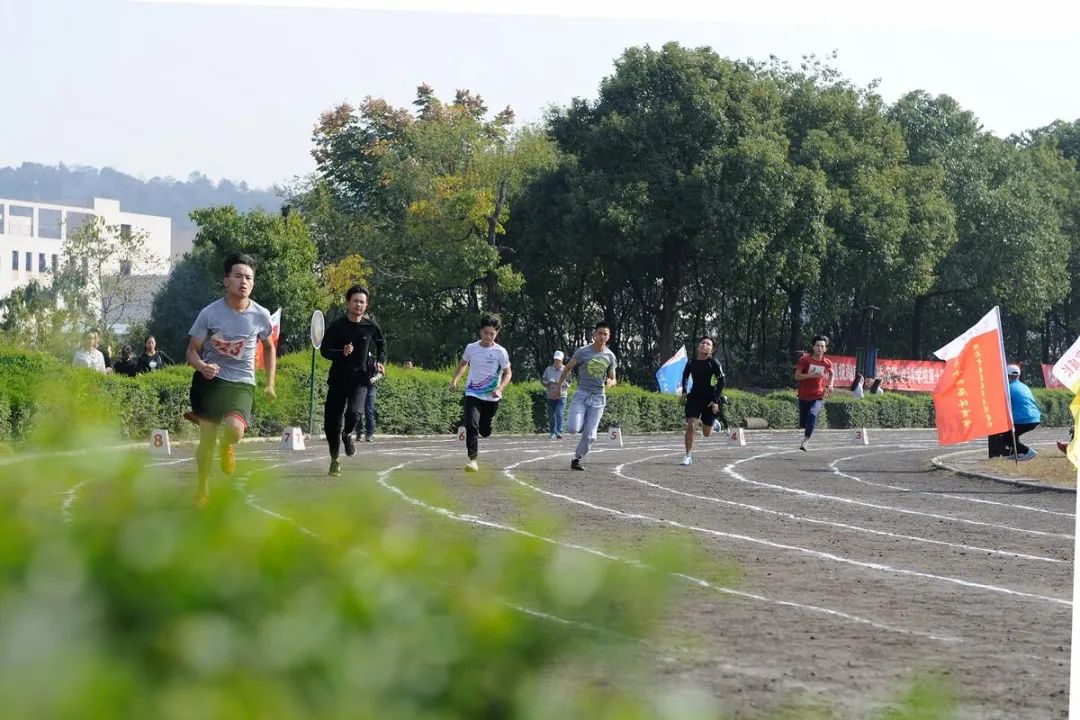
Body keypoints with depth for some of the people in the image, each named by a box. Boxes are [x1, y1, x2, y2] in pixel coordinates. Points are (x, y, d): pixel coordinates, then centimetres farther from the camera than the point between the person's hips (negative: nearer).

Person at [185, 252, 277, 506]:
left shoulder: (261, 316, -5)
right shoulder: (210, 313, -10)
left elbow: (269, 348, 14)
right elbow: (192, 350, -4)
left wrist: (270, 384, 12)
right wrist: (202, 366, -26)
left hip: (241, 383, 0)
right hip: (209, 379, 0)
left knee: (235, 429, -26)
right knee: (207, 438, 2)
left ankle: (227, 447, 11)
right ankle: (203, 490, 22)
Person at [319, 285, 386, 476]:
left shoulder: (371, 326, 2)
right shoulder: (337, 326, -4)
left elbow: (381, 345, 20)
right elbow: (324, 350, -4)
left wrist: (379, 362, 4)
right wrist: (342, 353, -21)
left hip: (360, 379, 0)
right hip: (338, 379, 0)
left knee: (354, 412, -25)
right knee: (332, 419, -1)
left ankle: (347, 434, 12)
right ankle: (334, 459, 20)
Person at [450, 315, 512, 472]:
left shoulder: (500, 352, -8)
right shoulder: (471, 348, -2)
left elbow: (508, 373, -1)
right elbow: (463, 364, 18)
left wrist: (499, 389, -17)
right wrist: (455, 380, 6)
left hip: (491, 397, 0)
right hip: (472, 394, 0)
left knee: (485, 432, 9)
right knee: (472, 425, -21)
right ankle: (472, 459, -17)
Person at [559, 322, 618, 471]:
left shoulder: (610, 356, 4)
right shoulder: (583, 352, -4)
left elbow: (613, 379, 12)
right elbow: (567, 368, 7)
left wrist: (610, 382, -12)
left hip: (598, 397, 2)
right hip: (582, 394, -2)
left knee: (589, 435, -3)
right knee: (573, 428, -20)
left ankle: (577, 459, 16)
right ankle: (582, 423, 16)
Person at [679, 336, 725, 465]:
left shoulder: (714, 363, -12)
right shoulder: (692, 362, -2)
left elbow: (721, 381, -12)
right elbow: (685, 375, 19)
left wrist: (716, 400, -17)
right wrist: (684, 391, 11)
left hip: (710, 399, -2)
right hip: (694, 398, 2)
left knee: (706, 434, 8)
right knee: (691, 426, -17)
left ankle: (714, 422, 45)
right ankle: (688, 456, -6)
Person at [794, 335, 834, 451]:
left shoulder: (827, 363, -1)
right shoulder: (805, 359, -7)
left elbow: (831, 373, 22)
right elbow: (797, 376, -11)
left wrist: (830, 385, 5)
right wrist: (811, 375, -24)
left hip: (818, 396, -1)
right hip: (804, 396, 1)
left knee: (812, 415, -28)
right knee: (803, 423, 7)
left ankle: (805, 441, -27)